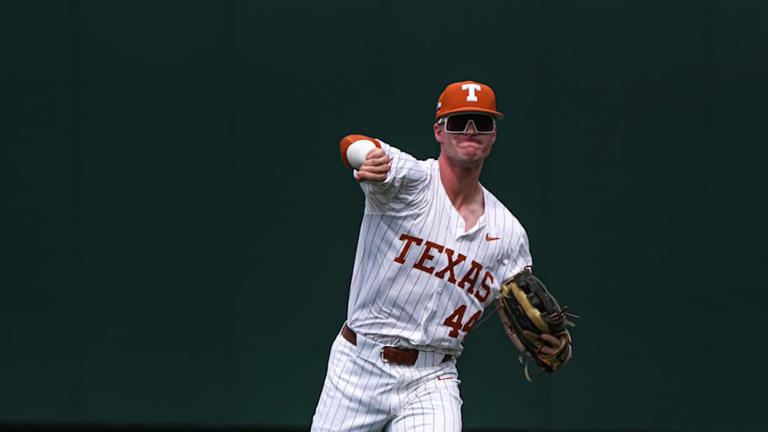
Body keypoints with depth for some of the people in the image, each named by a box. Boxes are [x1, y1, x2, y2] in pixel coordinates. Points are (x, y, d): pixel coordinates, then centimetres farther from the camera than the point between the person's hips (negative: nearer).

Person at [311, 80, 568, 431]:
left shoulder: (508, 232, 6)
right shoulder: (410, 180, -7)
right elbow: (352, 145, -28)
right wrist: (368, 160, -53)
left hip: (432, 380, 2)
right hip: (359, 366, -2)